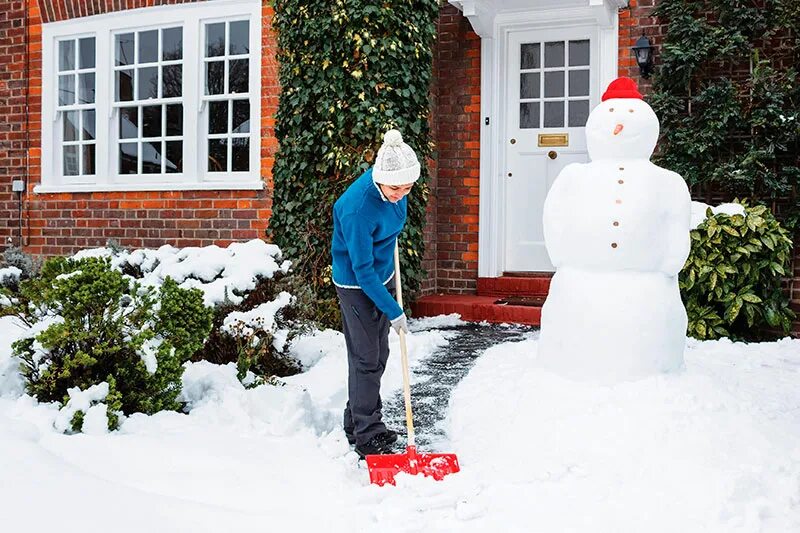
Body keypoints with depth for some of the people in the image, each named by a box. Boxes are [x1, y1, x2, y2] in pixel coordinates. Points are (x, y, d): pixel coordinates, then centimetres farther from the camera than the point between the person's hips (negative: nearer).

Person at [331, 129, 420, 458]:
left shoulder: (394, 187, -14)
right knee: (366, 360, -3)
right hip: (356, 284, -8)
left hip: (383, 275, 8)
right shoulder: (358, 208, -35)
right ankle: (366, 437, 10)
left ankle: (358, 423, 31)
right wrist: (394, 312, -23)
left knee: (379, 356, 16)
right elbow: (362, 270, -28)